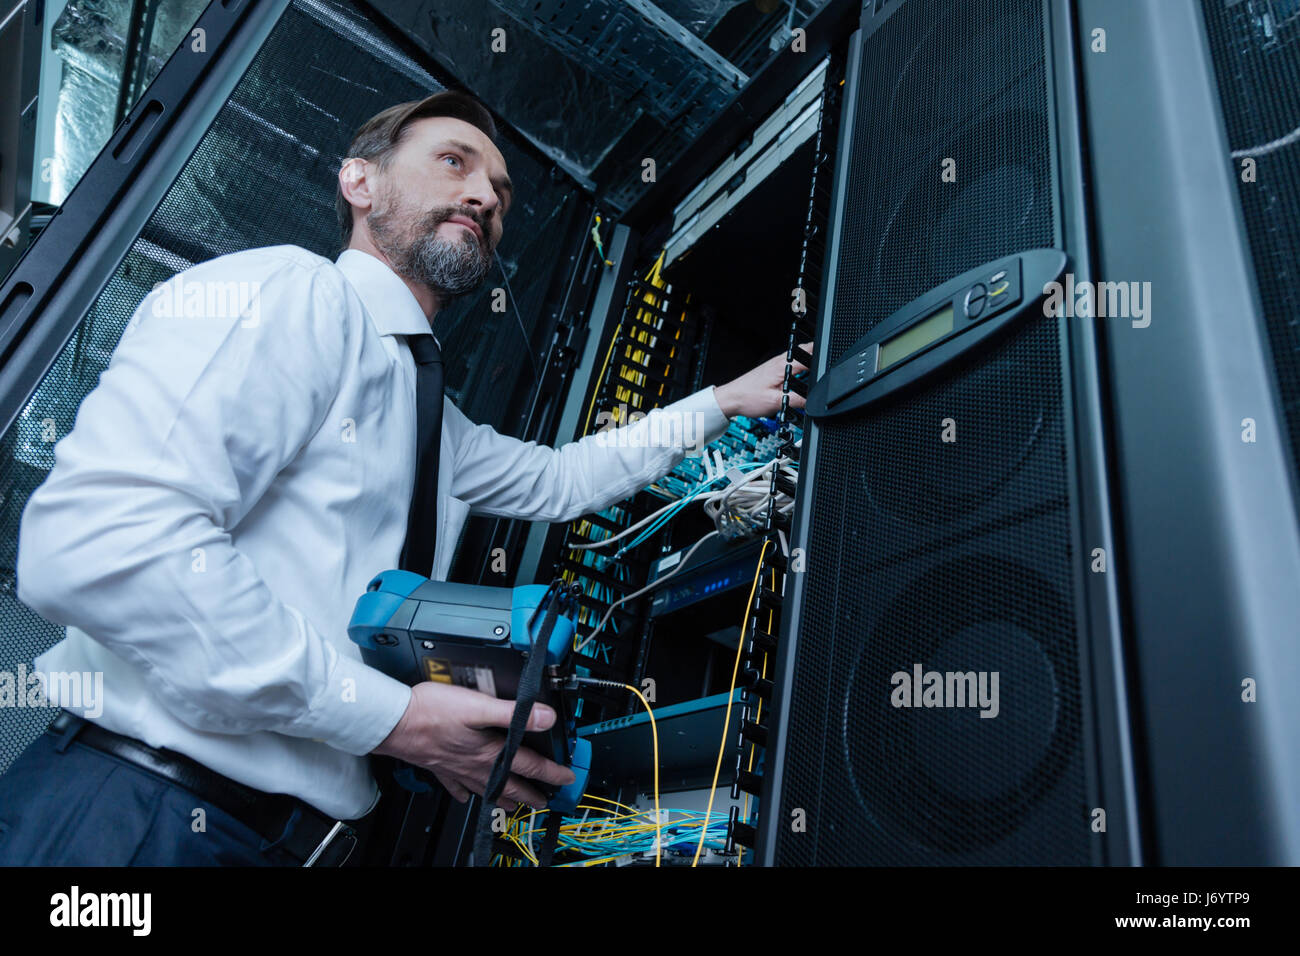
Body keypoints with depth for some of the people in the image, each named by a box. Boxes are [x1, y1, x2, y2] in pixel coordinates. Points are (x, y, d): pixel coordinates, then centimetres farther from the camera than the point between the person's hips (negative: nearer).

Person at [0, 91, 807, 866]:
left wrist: (720, 404, 29)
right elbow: (94, 544, -25)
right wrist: (392, 715, -21)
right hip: (143, 811, -8)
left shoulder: (437, 421, 16)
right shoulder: (293, 288, -12)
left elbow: (557, 480, 30)